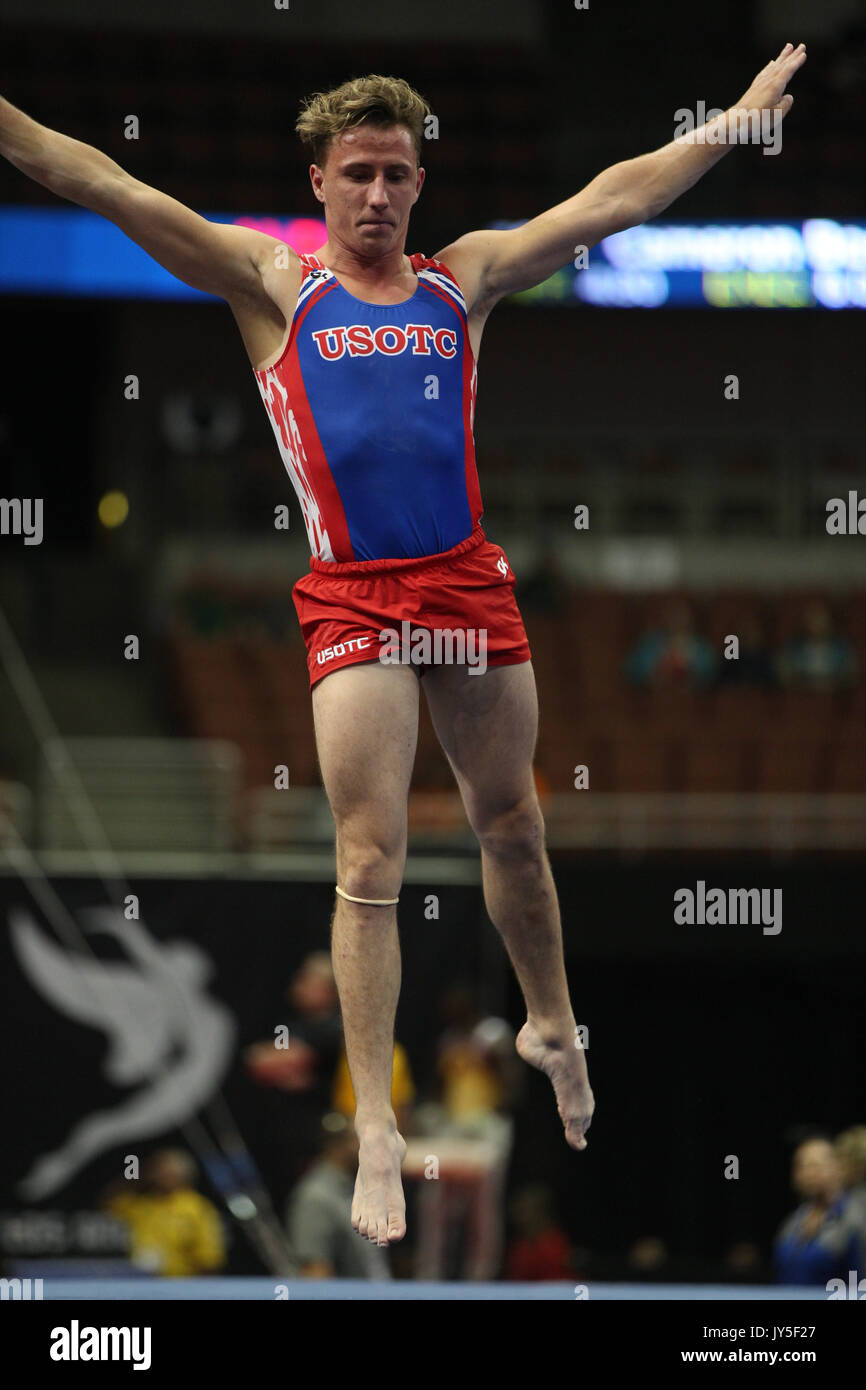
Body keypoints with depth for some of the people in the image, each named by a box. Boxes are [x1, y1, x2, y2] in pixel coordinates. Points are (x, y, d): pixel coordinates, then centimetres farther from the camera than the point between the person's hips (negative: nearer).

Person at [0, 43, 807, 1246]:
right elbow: (106, 188, -2)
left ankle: (553, 1031, 38)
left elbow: (614, 201, 15)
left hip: (470, 583, 3)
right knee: (369, 862, -7)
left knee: (513, 829, 15)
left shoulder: (465, 278, 11)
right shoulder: (273, 283, 5)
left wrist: (743, 116, 17)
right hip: (353, 602, -3)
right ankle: (377, 1134, -5)